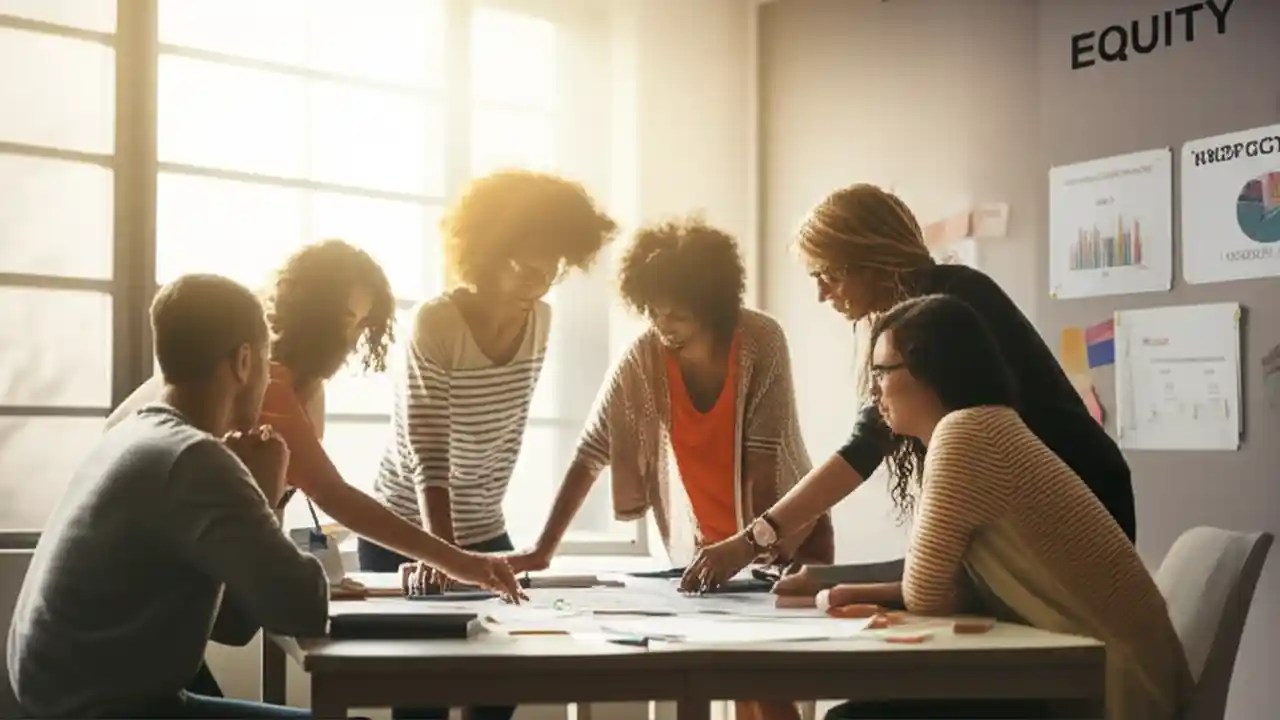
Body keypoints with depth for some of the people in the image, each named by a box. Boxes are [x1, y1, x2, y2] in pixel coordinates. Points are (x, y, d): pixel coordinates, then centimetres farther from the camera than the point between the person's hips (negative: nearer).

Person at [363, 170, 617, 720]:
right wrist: (445, 556, -37)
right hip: (406, 531, -6)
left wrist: (485, 519, 12)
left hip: (482, 530, 6)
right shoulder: (435, 325, -21)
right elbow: (428, 457, -27)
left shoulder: (540, 322, -3)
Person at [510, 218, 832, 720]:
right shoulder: (643, 358, -16)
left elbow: (764, 459, -20)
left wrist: (751, 547, -27)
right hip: (702, 544, 2)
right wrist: (542, 550, -23)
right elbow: (590, 455, -16)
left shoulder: (761, 343, -20)